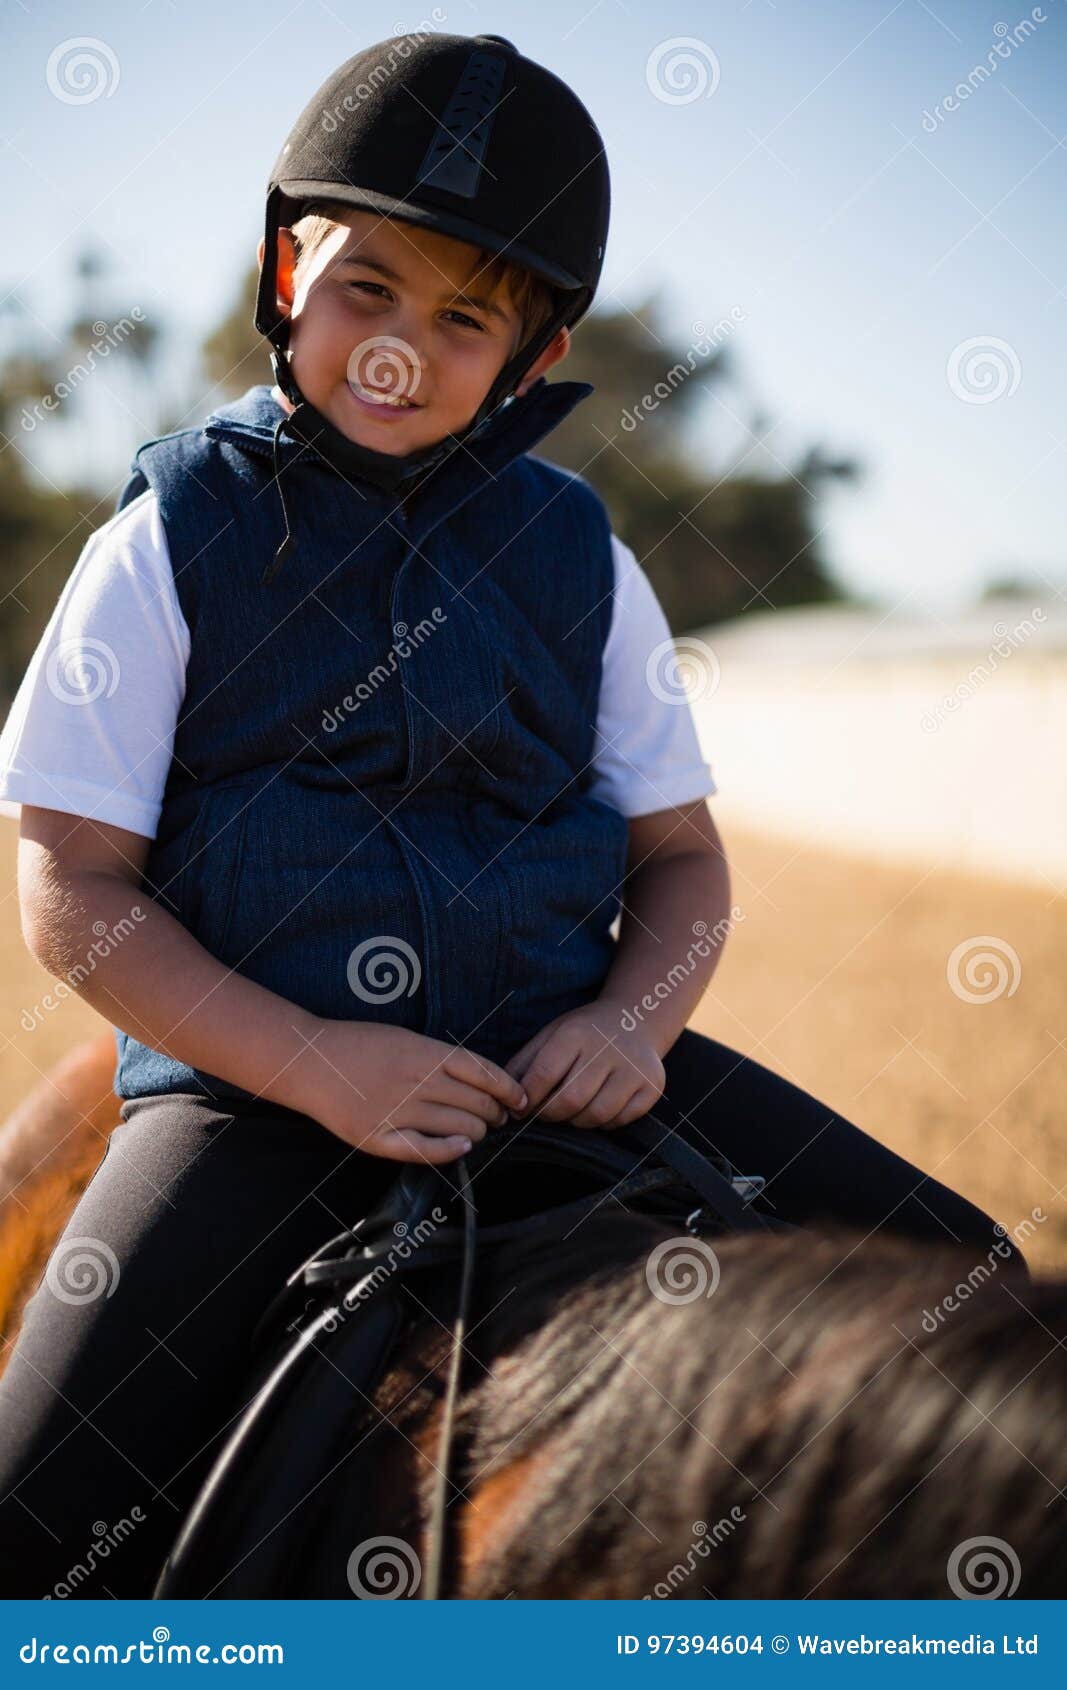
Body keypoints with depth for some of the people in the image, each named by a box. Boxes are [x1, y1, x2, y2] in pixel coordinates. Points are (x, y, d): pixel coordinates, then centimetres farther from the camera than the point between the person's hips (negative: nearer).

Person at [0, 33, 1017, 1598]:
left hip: (559, 1058, 3)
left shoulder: (576, 556, 8)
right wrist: (312, 1065, -18)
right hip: (254, 1073, -3)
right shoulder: (175, 543, -2)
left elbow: (680, 854, 12)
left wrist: (633, 1021, -11)